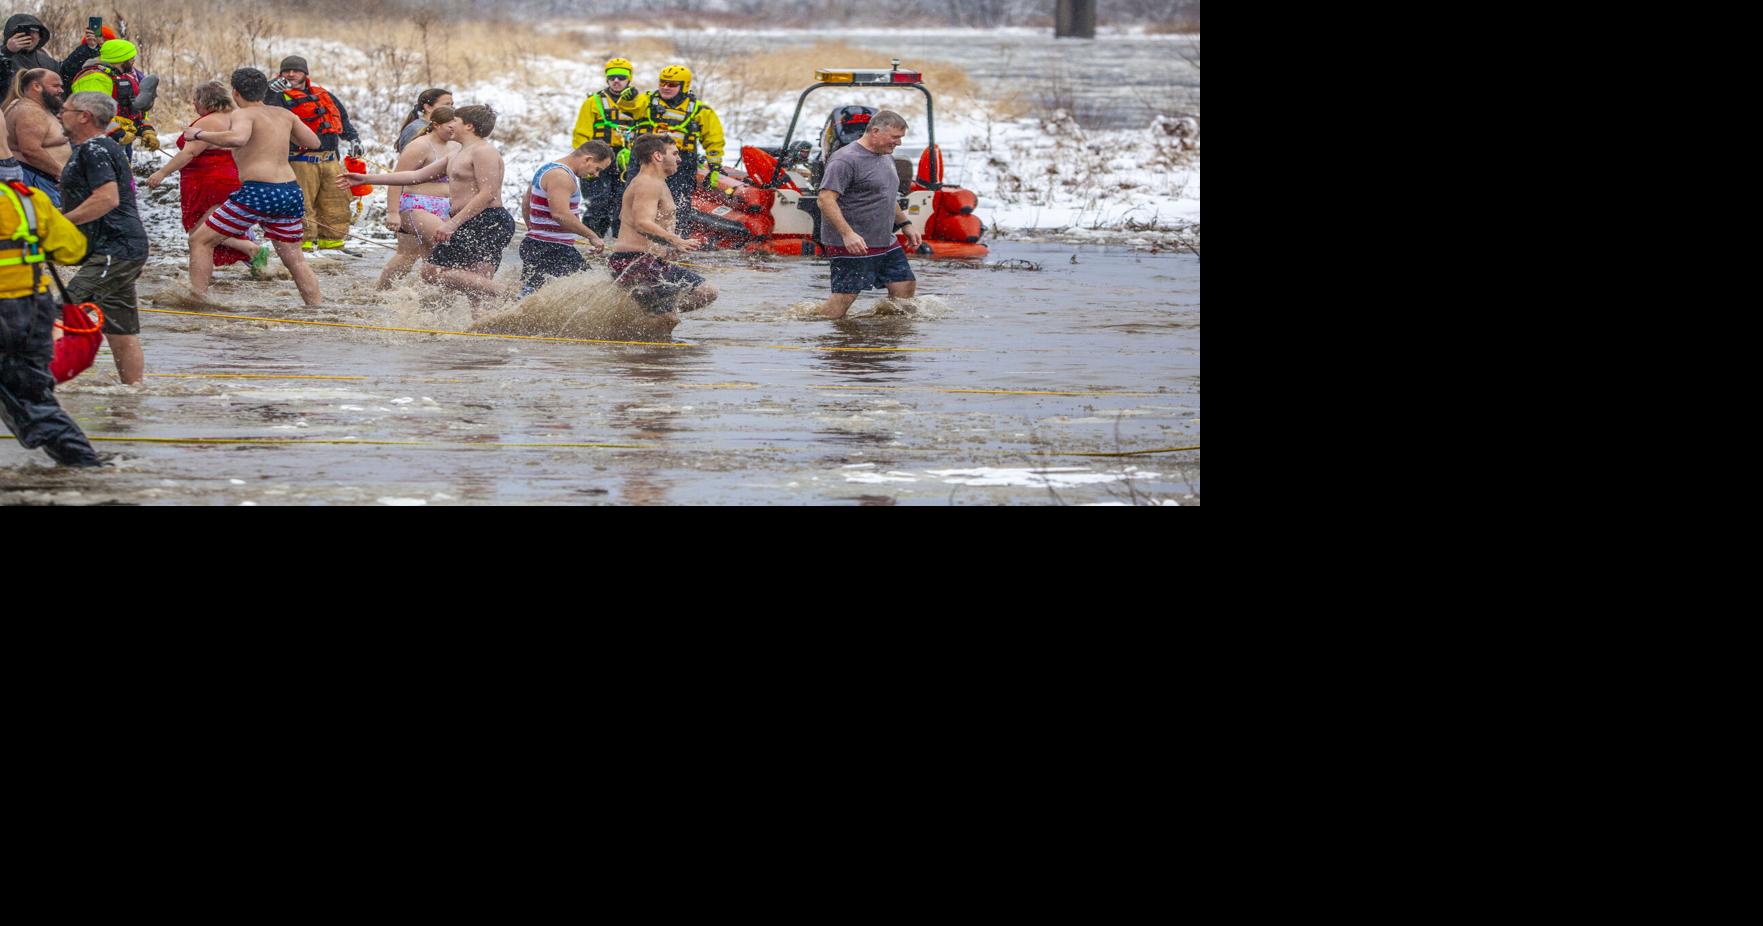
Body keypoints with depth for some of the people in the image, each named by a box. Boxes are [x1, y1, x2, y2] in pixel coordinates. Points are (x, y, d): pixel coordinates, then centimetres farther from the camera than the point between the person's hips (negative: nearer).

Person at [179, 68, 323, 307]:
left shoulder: (244, 114, -4)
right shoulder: (284, 114, 16)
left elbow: (238, 138, -26)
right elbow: (313, 142, 26)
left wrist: (199, 134, -15)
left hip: (258, 191, -6)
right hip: (291, 191, 6)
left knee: (200, 241, 4)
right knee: (293, 258, 17)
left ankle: (198, 298, -3)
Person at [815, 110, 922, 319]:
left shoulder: (886, 157, 15)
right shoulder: (846, 159, -16)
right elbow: (826, 199, -23)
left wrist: (906, 225, 23)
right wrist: (847, 234, -31)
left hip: (885, 242, 9)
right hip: (853, 245, -9)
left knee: (906, 286, 8)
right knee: (844, 298, -11)